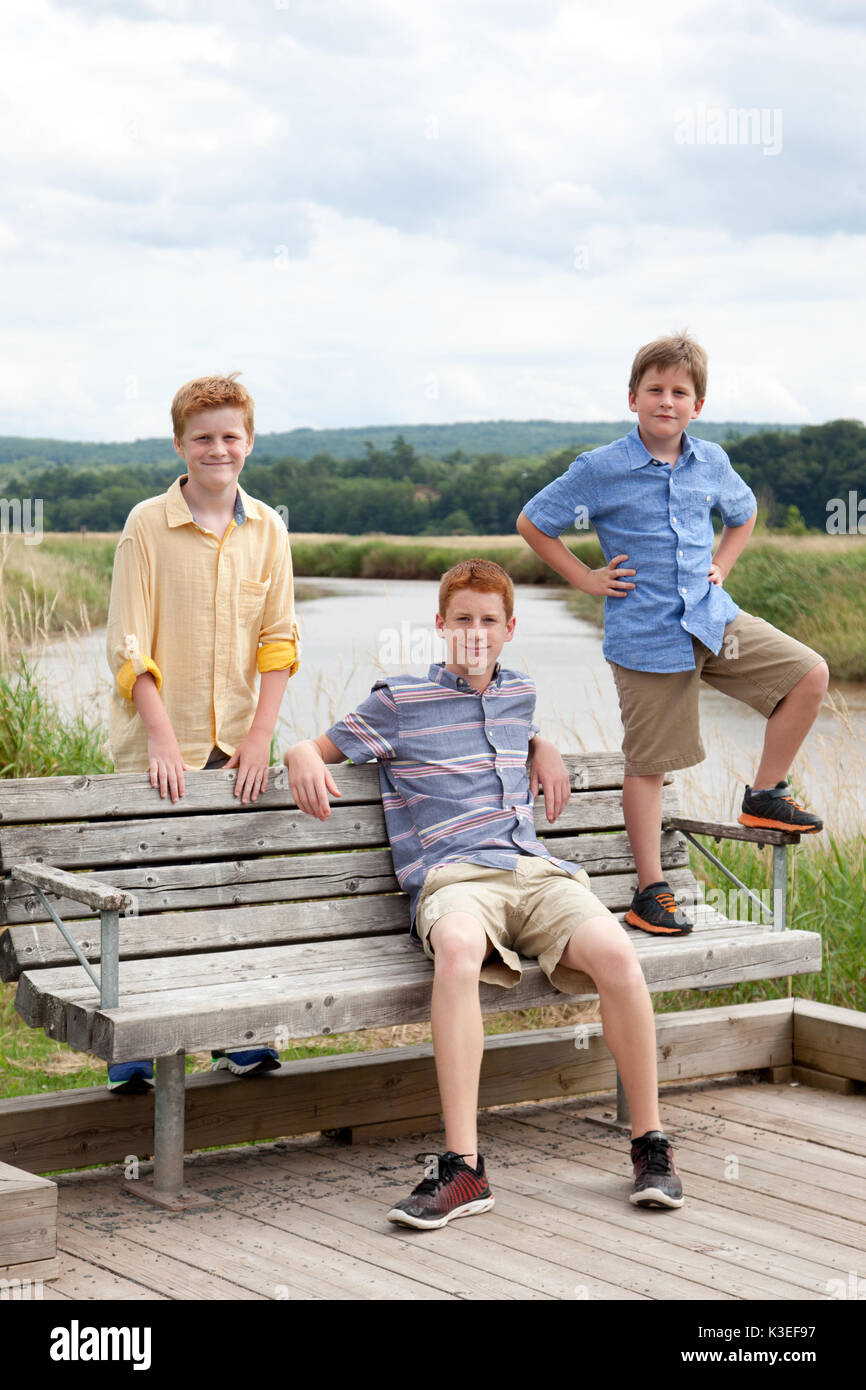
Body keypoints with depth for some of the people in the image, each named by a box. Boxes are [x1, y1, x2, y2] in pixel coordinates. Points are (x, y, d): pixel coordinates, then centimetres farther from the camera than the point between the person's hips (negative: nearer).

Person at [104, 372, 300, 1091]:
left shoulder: (267, 530, 6)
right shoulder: (147, 525, -4)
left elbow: (279, 641, 5)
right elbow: (130, 646, -7)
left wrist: (260, 736, -6)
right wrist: (162, 738, -15)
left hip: (236, 745, 3)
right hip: (159, 747, -3)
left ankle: (241, 1038, 17)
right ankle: (134, 1053, 7)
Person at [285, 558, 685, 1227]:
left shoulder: (519, 694, 25)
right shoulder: (400, 701, 12)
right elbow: (315, 747, 16)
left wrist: (545, 749, 25)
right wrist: (305, 760, -9)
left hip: (537, 870, 4)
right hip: (454, 875, -4)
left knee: (615, 952, -29)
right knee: (457, 948, -41)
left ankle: (651, 1143, -14)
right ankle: (463, 1167, -41)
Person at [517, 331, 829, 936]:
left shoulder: (712, 463, 6)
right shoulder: (600, 470, -8)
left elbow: (744, 512, 27)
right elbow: (532, 523, 0)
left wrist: (721, 568, 13)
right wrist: (587, 579, -3)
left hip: (712, 619, 5)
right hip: (647, 633, -5)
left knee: (810, 674, -6)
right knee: (648, 764, 1)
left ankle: (765, 795, 9)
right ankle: (651, 891, 11)